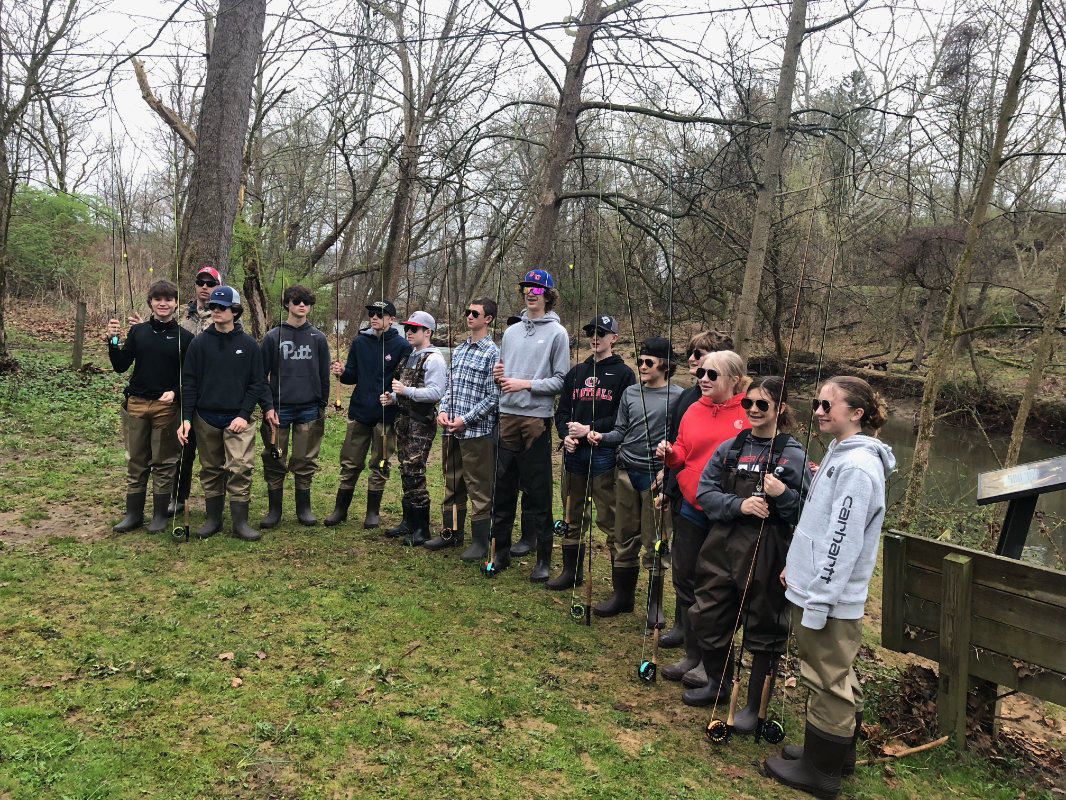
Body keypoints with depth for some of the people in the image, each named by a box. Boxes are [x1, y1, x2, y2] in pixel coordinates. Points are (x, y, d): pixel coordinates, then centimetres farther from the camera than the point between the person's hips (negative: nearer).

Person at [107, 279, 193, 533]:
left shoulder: (184, 337, -1)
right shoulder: (138, 331, 6)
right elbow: (120, 366, 4)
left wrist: (174, 392, -16)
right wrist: (113, 340, -9)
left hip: (167, 407, -2)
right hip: (135, 405, 3)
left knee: (164, 462, 5)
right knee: (135, 462, 10)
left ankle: (160, 514, 16)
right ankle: (133, 513, 19)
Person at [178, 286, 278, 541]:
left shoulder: (249, 345, 2)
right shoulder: (199, 343, 3)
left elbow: (256, 383, 1)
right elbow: (189, 383, 2)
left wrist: (244, 414, -9)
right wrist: (186, 419, -5)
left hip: (238, 418, -2)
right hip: (206, 419, 2)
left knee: (240, 468, -9)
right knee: (211, 470, 10)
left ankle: (240, 522, -1)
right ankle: (213, 518, 22)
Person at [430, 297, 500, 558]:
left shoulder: (493, 354, -8)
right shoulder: (459, 350, 14)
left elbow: (493, 397, -12)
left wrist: (466, 419, -16)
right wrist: (443, 410, 0)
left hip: (477, 431, -7)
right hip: (452, 430, 7)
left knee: (479, 488, 1)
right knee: (452, 483, 16)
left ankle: (480, 543, 12)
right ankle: (452, 533, 30)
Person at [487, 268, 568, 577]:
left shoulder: (557, 333, -1)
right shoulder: (511, 331, 16)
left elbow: (561, 381, -6)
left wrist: (527, 384, -14)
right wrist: (499, 375, -1)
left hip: (537, 417, -5)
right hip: (508, 415, 5)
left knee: (538, 491, 0)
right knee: (503, 487, 9)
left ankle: (543, 558, 11)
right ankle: (501, 549, 21)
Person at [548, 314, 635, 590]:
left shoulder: (624, 374, 0)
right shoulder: (576, 373, 18)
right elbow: (562, 410, 16)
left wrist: (590, 429, -15)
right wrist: (565, 435, -3)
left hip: (605, 453, -6)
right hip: (574, 453, 6)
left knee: (610, 519, -4)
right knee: (573, 516, 13)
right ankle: (571, 572, 25)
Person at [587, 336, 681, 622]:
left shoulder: (676, 396, -4)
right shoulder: (630, 393, 10)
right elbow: (621, 432, 13)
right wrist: (602, 437, -6)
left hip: (656, 476, -4)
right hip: (627, 472, 5)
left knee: (653, 541, 3)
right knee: (623, 537, 11)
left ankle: (654, 602, 17)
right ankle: (622, 595, 24)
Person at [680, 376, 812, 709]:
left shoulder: (792, 454, -6)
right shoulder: (729, 448, 7)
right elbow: (704, 492, 1)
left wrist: (783, 494, -26)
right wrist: (739, 505, -15)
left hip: (767, 553, -4)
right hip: (722, 545, 5)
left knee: (764, 627, 7)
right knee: (708, 618, 14)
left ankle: (755, 705, 26)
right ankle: (718, 684, 40)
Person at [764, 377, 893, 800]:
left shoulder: (856, 467, -22)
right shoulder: (838, 454, 9)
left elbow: (842, 543, -24)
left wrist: (817, 603, -21)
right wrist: (797, 565, 18)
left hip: (829, 597, -9)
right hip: (815, 586, 9)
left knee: (829, 681, 5)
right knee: (838, 676, 21)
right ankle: (838, 751, 36)